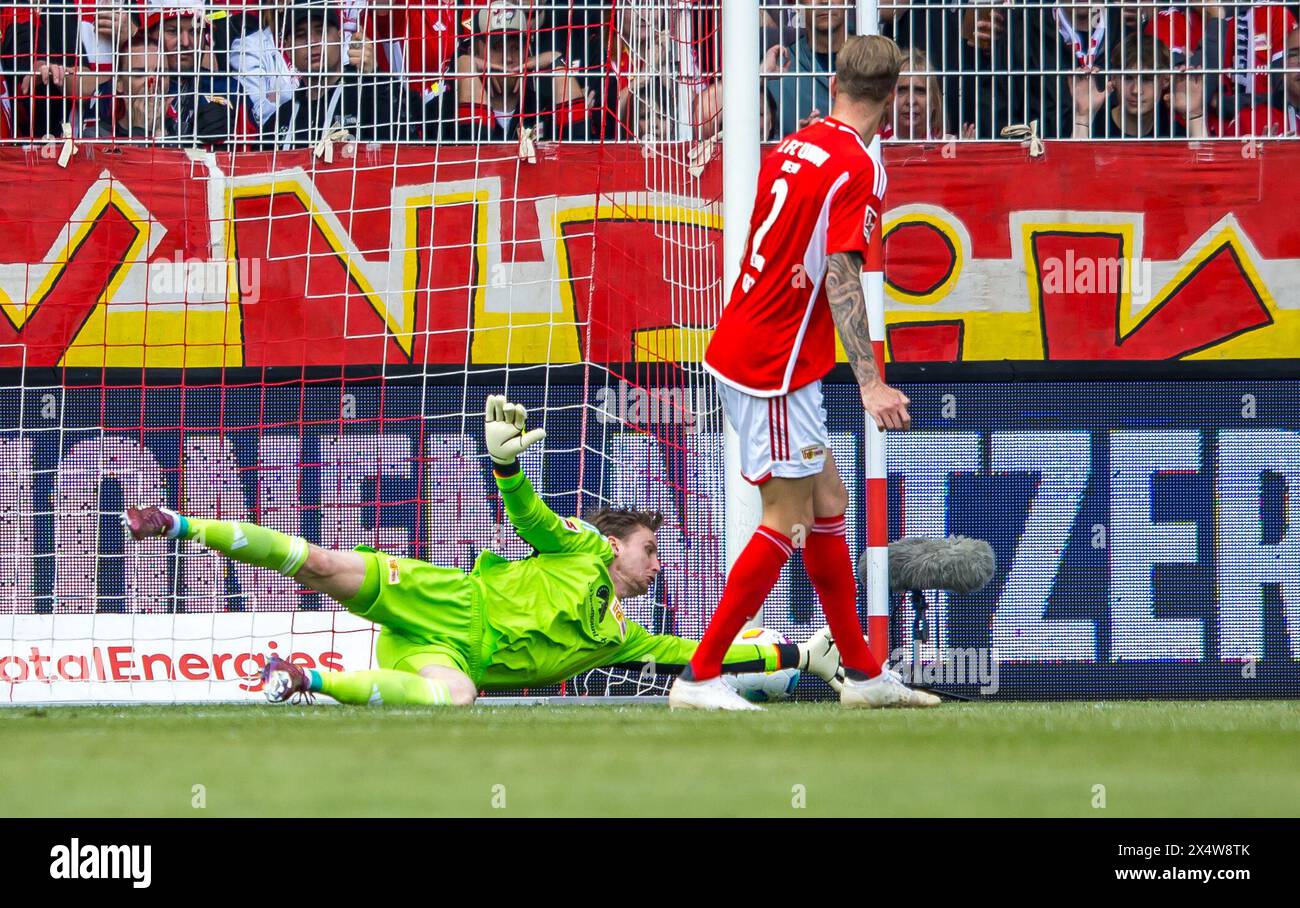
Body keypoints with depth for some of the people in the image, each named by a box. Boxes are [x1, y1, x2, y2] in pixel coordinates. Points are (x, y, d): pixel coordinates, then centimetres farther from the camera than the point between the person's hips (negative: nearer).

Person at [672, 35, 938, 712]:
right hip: (777, 366, -9)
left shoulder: (791, 149, 10)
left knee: (828, 504, 14)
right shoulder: (858, 168, -14)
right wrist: (871, 382, -22)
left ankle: (863, 673, 19)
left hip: (740, 347, 9)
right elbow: (840, 279, -20)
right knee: (788, 522, -6)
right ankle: (699, 678, -7)